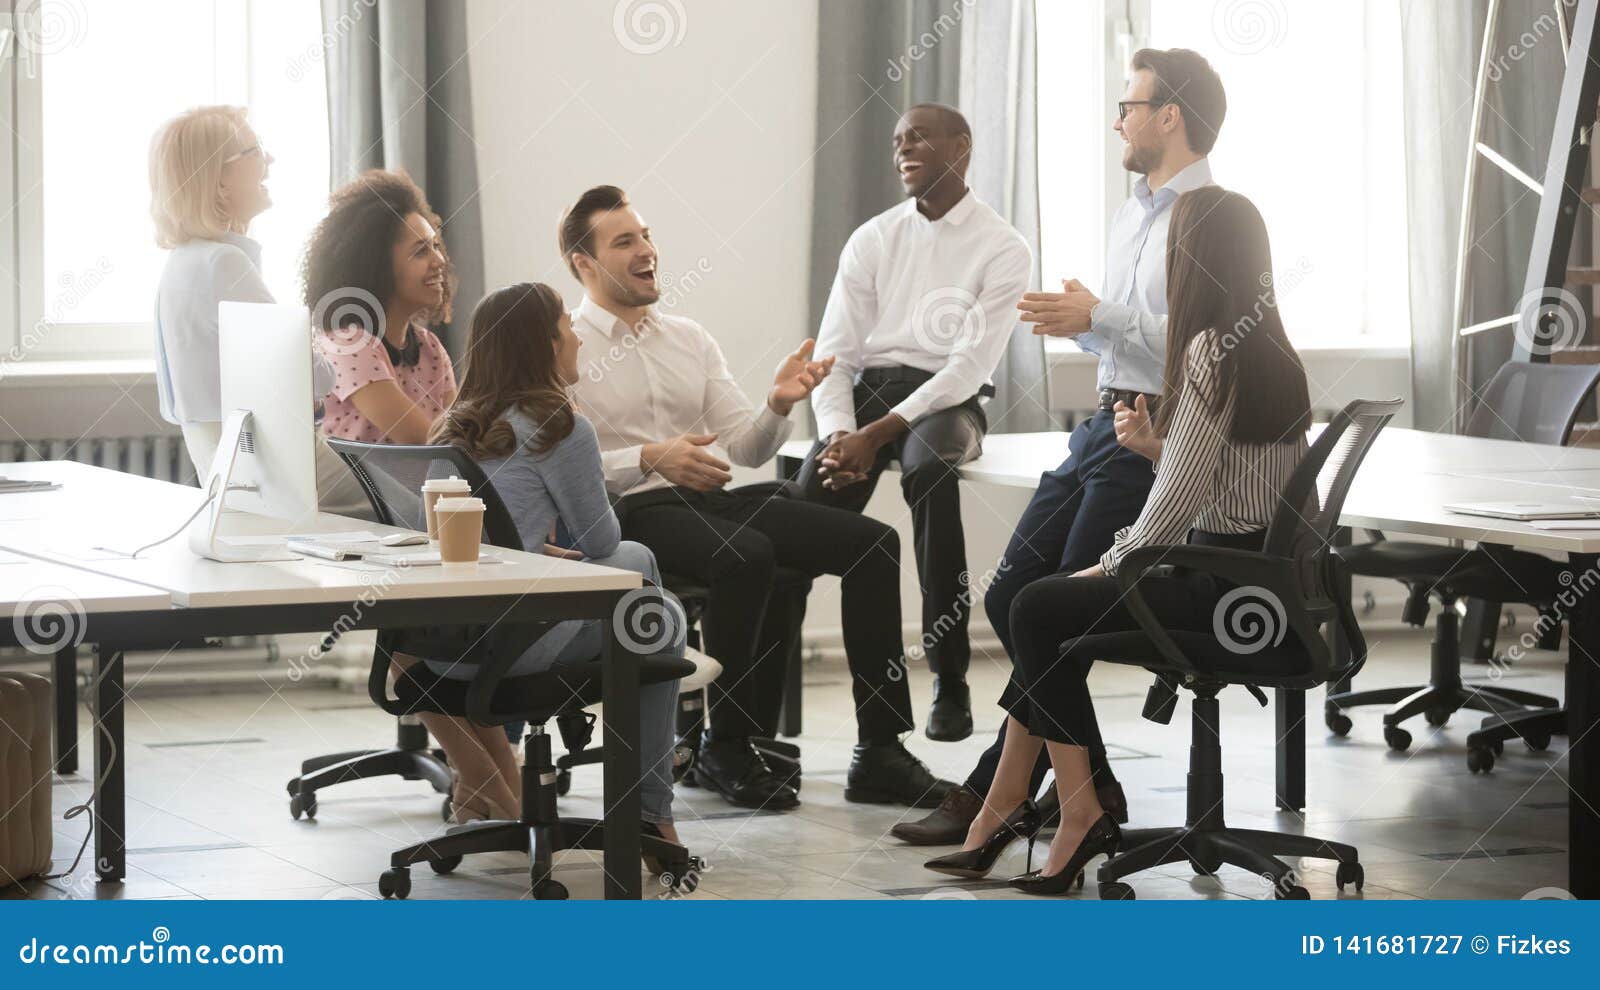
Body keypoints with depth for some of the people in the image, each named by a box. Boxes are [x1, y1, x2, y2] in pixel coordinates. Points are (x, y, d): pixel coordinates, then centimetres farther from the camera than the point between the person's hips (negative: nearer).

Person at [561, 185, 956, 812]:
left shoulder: (688, 338, 20)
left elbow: (747, 448, 16)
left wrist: (778, 405, -5)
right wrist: (650, 460, -22)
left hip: (711, 501, 7)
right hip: (630, 514, -7)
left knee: (872, 542, -12)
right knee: (747, 555, -37)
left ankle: (880, 753, -13)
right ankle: (724, 752, -20)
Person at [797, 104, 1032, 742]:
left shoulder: (1002, 249, 1)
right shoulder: (871, 241, 15)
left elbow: (971, 365, -9)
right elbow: (833, 354, 8)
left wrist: (878, 434, -20)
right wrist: (838, 433, -13)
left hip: (946, 399, -4)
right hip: (867, 391, 4)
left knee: (928, 465, -38)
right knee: (814, 494, -28)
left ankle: (949, 680, -31)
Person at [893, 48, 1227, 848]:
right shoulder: (1132, 215, 19)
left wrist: (1099, 318, -20)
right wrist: (1077, 322, 5)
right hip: (1106, 423, 10)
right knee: (1010, 596, 5)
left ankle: (993, 798, 0)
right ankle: (1088, 778, 14)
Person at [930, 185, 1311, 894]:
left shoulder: (1212, 351, -16)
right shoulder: (1271, 349, 12)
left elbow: (1180, 499, -19)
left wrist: (1106, 567, -7)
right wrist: (1155, 445, 11)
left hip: (1228, 590, -10)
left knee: (1039, 610, -3)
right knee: (1046, 605, 13)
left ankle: (1079, 816, 0)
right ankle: (1004, 805, 12)